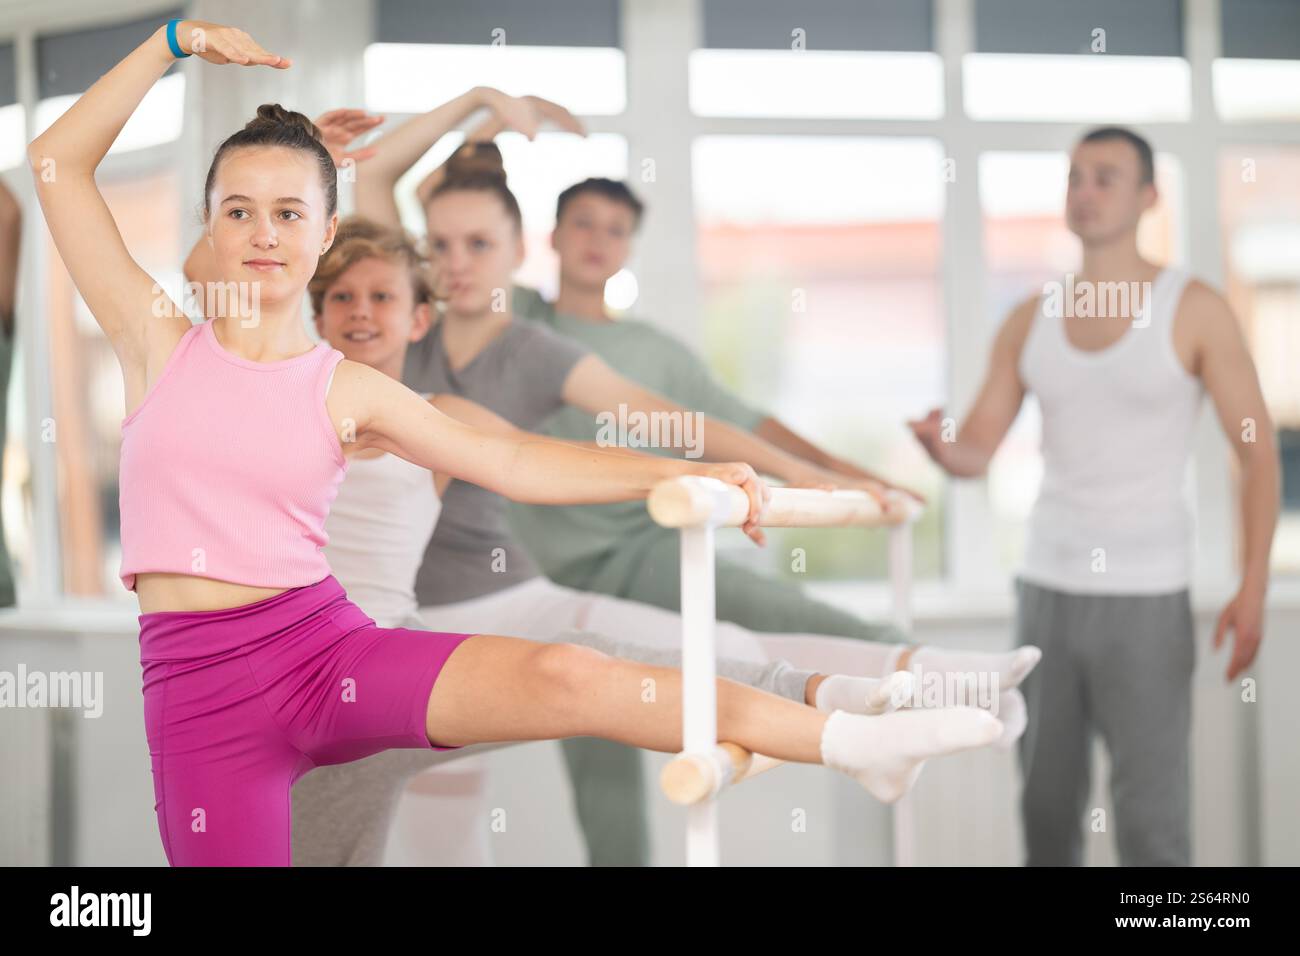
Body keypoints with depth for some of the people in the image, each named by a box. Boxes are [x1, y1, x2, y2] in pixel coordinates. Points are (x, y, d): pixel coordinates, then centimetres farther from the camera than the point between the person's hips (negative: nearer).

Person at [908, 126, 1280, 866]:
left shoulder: (1195, 308, -8)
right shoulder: (1030, 320, 6)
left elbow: (1260, 452, -7)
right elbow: (976, 453, 4)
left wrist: (1254, 588, -17)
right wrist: (940, 445, -23)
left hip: (1145, 597, -5)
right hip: (1048, 587, 5)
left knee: (1150, 814, -5)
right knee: (1047, 802, 10)